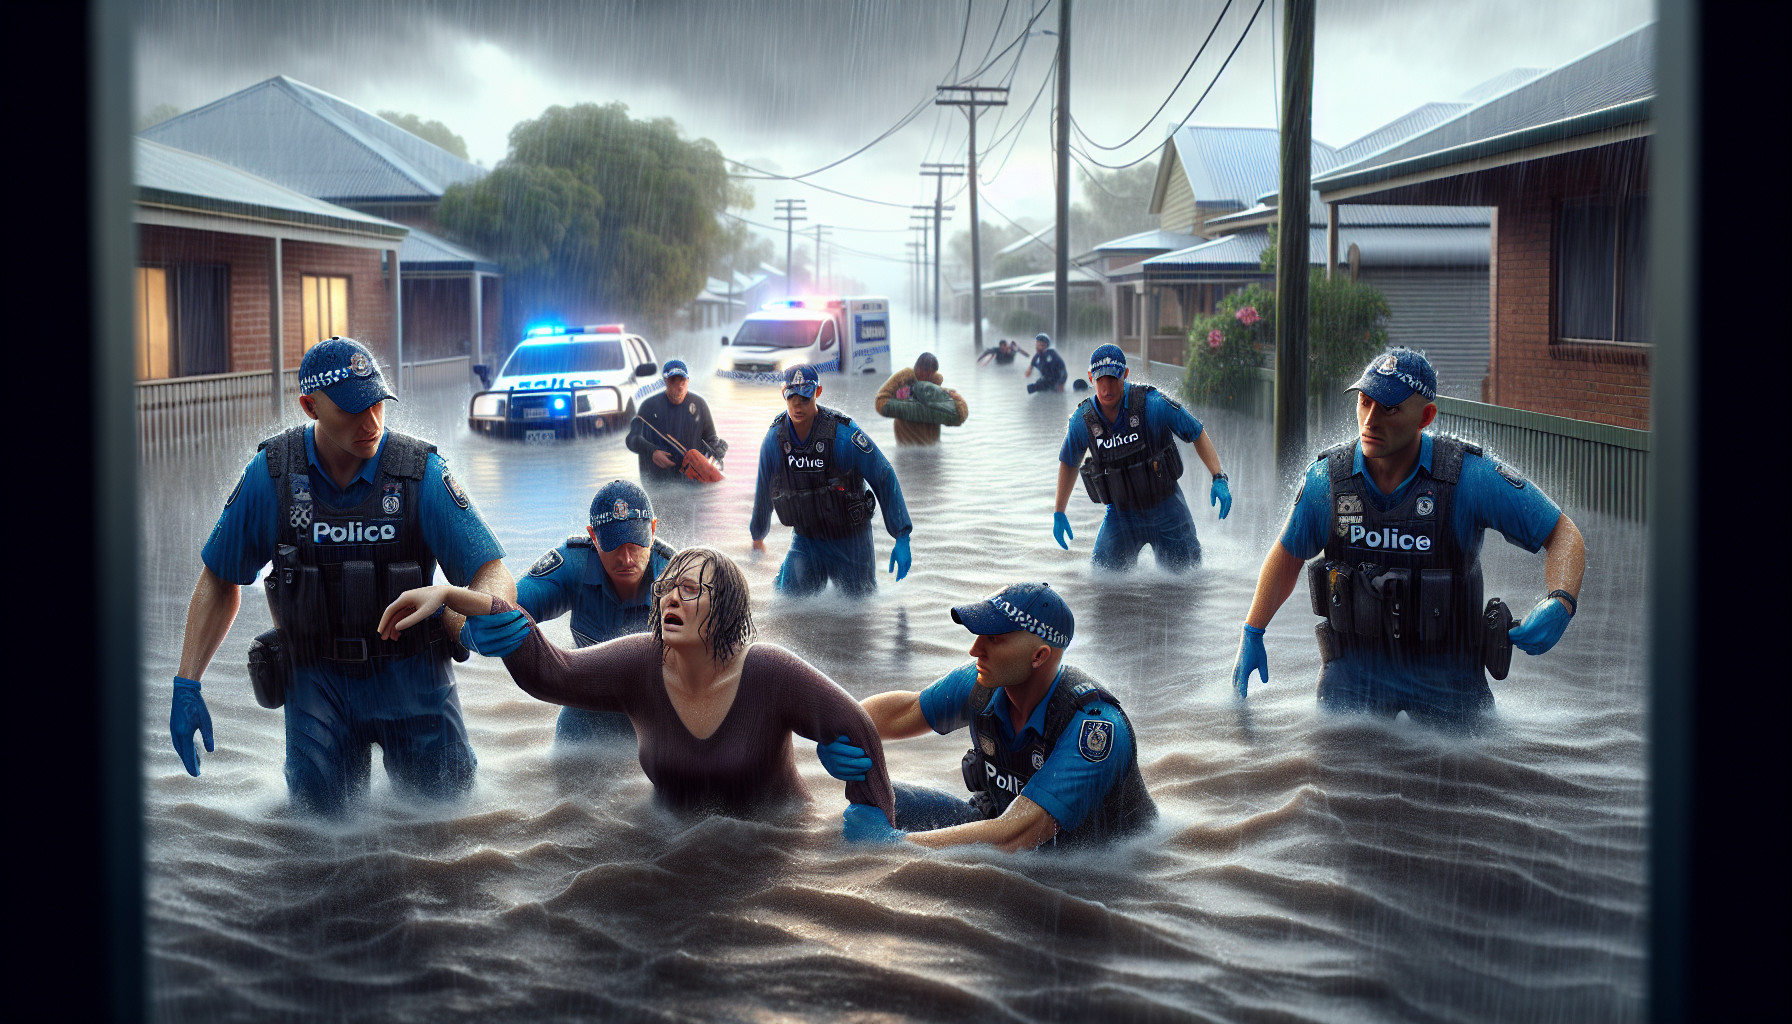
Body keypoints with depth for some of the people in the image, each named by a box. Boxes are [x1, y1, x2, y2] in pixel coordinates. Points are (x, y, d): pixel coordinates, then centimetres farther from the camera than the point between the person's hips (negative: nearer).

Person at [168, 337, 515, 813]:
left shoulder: (422, 474, -15)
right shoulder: (270, 475, -10)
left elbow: (495, 575, -18)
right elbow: (219, 580, 3)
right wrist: (186, 686, -4)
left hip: (409, 670, 0)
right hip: (319, 677, 1)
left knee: (446, 791, -5)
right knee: (322, 799, -12)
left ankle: (401, 754, 30)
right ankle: (351, 752, 24)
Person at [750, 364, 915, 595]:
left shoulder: (844, 434, -22)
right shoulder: (775, 438, -9)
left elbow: (885, 480, -15)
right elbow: (764, 491, 9)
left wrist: (902, 538, -17)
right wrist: (757, 536, 23)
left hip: (850, 541, -3)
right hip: (805, 541, 3)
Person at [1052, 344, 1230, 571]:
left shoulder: (1153, 404, -19)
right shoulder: (1082, 420, -11)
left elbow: (1198, 434, -7)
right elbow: (1068, 463, 8)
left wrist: (1219, 478, -19)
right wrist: (1059, 513, 11)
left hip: (1166, 509, -1)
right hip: (1121, 514, 1)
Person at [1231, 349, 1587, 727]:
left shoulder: (1471, 477, -16)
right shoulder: (1325, 479, -8)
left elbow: (1563, 534, -9)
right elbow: (1288, 555, 10)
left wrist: (1559, 604, -27)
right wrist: (1252, 635, 11)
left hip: (1445, 678, -1)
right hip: (1353, 673, 1)